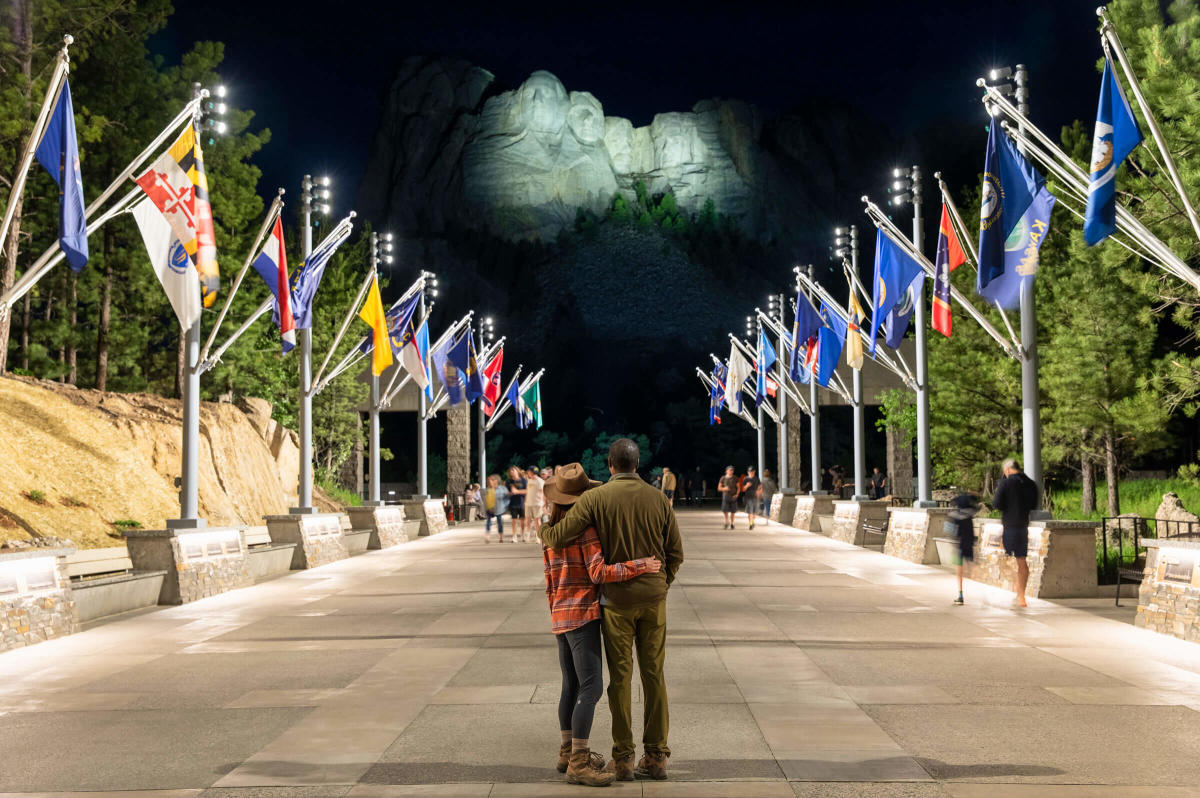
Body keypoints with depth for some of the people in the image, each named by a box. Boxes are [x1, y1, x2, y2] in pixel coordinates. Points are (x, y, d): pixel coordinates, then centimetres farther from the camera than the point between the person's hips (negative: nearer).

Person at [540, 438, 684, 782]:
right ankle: (656, 756, 13)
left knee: (620, 677, 5)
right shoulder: (658, 499, 1)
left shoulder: (596, 497, -8)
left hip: (616, 599, -2)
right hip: (654, 599, 2)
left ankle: (623, 758, 10)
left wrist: (544, 530, 12)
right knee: (653, 675, 9)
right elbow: (675, 553, 4)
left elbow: (558, 537, -11)